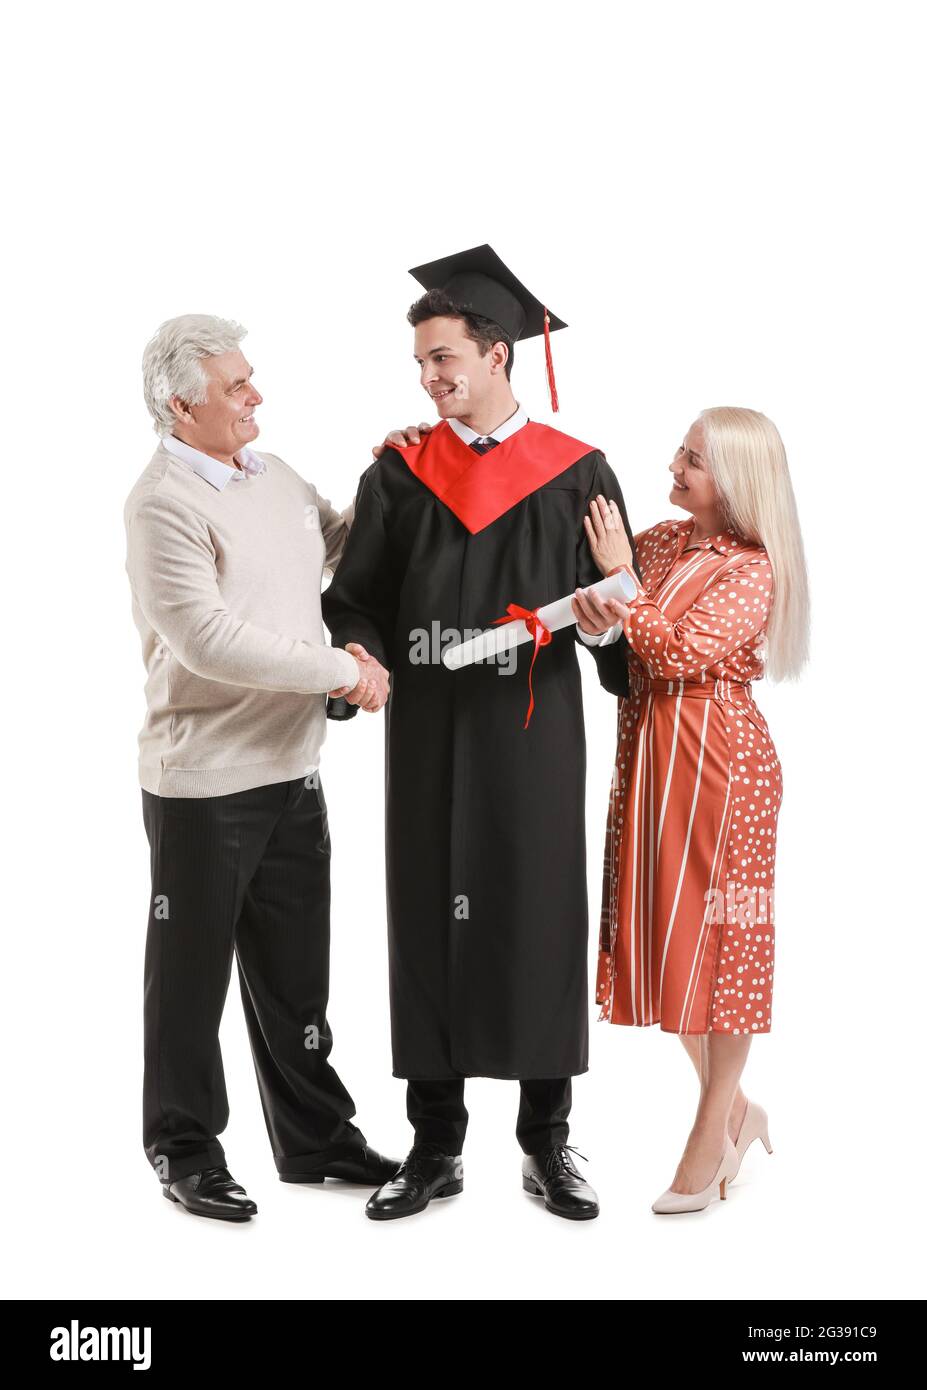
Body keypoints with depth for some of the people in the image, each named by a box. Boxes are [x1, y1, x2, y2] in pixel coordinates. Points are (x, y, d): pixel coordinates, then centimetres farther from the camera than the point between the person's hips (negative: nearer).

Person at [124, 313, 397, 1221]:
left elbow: (338, 542, 28)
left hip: (292, 768, 8)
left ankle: (314, 1137, 31)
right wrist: (340, 668, -18)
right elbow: (209, 642, -24)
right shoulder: (164, 504, -16)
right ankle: (186, 1149, 23)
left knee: (294, 970, 18)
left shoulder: (273, 475, 9)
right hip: (204, 781, -8)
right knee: (194, 975, 8)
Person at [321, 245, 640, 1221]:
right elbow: (359, 599, 4)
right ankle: (435, 1149, 16)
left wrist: (602, 622, -20)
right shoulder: (401, 474, 7)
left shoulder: (576, 475, 2)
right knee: (429, 924, 5)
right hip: (428, 734, 2)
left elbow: (613, 611, 2)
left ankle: (547, 1146, 16)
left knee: (540, 923, 3)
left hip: (534, 733, -2)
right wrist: (358, 653, -17)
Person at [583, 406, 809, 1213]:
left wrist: (621, 575, -14)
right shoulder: (663, 541, 8)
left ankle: (715, 1132, 15)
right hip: (650, 753, 7)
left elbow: (678, 653, -21)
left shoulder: (753, 570, -12)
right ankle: (736, 1111, 27)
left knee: (718, 936, 3)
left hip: (719, 760, -7)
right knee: (665, 930, 11)